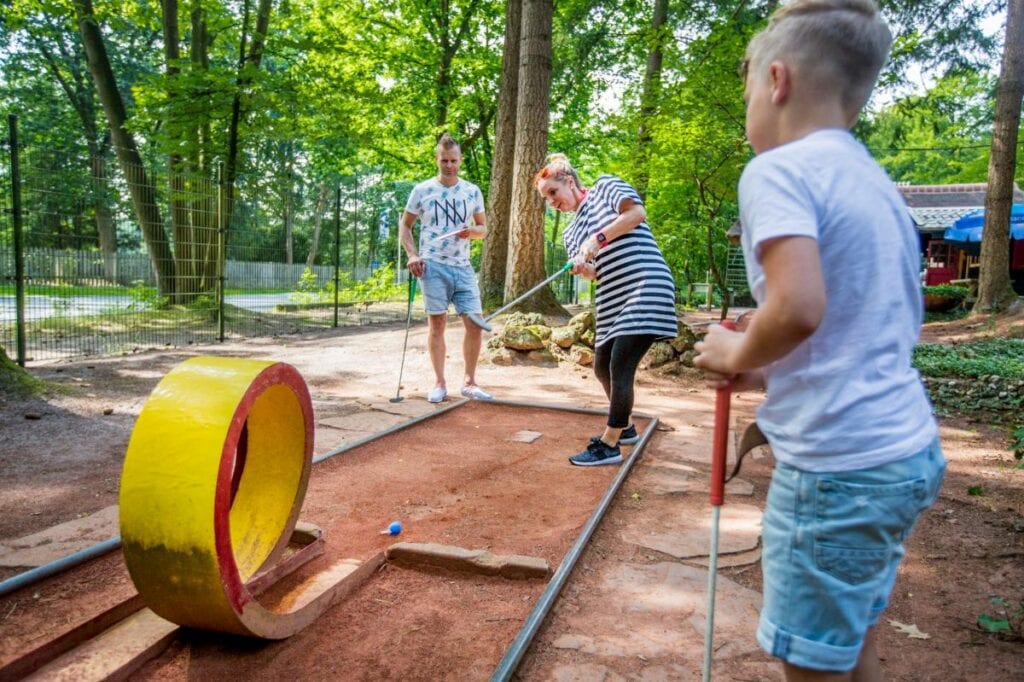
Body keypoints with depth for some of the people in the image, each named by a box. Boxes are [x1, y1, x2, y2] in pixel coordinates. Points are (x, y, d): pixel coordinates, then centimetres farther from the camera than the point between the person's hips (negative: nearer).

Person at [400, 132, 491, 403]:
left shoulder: (473, 191, 9)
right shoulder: (422, 190, 2)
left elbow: (483, 228, 16)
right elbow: (405, 225, 9)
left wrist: (471, 231, -8)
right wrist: (412, 255, -5)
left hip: (463, 267, 3)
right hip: (433, 266, -3)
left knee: (475, 323, -2)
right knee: (437, 323, 0)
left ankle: (470, 382, 11)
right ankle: (439, 383, 11)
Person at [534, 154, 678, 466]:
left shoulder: (605, 186, 3)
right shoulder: (571, 233, 19)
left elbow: (637, 212, -14)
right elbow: (599, 272, 11)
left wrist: (598, 238, -19)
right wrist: (581, 269, -12)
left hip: (645, 289, -9)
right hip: (612, 301, 9)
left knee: (619, 367, -12)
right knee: (603, 368, 13)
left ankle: (609, 445, -1)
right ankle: (625, 427, 35)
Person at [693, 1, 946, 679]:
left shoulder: (778, 169, -12)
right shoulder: (877, 182, 14)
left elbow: (799, 307, -28)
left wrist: (736, 354, -8)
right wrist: (768, 370, 14)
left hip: (837, 466, -9)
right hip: (910, 450, 9)